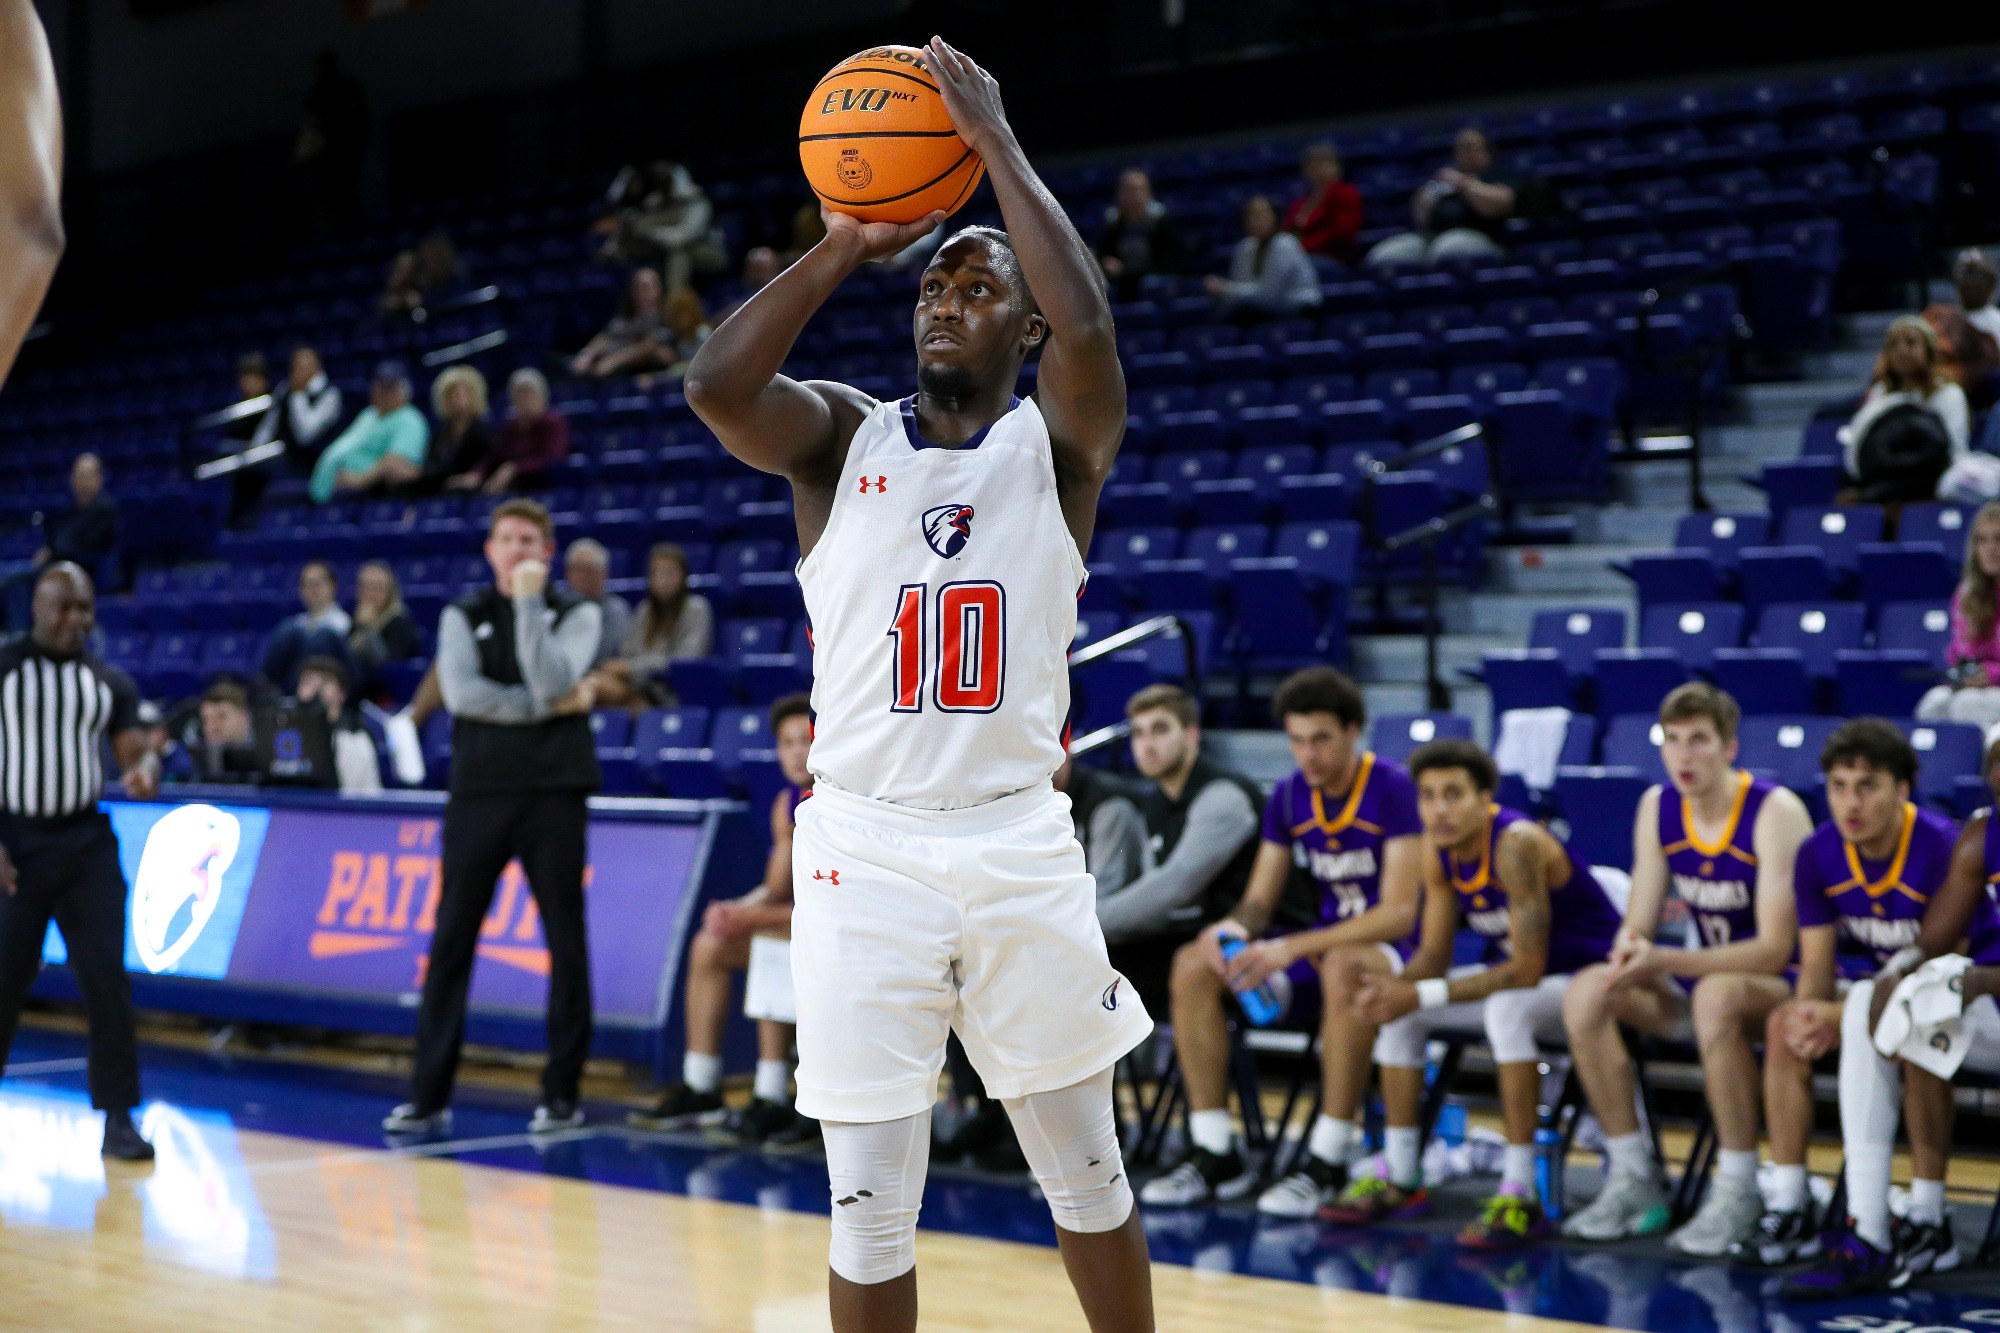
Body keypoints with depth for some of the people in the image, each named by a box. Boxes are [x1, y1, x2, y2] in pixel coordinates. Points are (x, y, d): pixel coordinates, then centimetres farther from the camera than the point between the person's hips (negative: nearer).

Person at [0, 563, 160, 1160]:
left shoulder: (111, 683, 8)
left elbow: (135, 751, 6)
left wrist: (145, 771, -20)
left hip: (86, 842, 2)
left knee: (107, 977, -6)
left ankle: (118, 1117, -2)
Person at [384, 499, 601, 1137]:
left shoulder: (576, 616, 6)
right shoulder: (464, 617, 9)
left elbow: (550, 683, -12)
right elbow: (461, 693, -7)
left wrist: (530, 604, -13)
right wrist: (549, 707, -10)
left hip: (553, 794, -1)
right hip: (478, 792, 1)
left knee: (566, 944, 1)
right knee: (450, 944, -1)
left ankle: (562, 1093, 9)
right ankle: (429, 1095, 4)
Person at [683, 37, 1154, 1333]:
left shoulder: (1058, 442, 3)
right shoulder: (845, 435, 6)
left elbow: (1088, 325, -19)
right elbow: (715, 385, -15)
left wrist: (998, 144, -14)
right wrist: (847, 244, -12)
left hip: (1020, 839, 0)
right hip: (868, 846, 1)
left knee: (1086, 1167, 11)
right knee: (870, 1198, 3)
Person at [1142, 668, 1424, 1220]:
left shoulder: (1393, 790, -15)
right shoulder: (1289, 796, 4)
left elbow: (1399, 913, -22)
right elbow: (1259, 901, 9)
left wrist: (1293, 948, -31)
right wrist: (1230, 927, -17)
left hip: (1391, 952, -6)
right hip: (1323, 943, 7)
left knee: (1343, 966, -41)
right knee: (1193, 966, -13)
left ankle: (1327, 1163, -33)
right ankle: (1216, 1156, -11)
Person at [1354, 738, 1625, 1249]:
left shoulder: (1517, 844, -29)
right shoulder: (1438, 846, -5)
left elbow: (1527, 969, -31)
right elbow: (1434, 952, 1)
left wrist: (1423, 995, -31)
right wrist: (1396, 988, -21)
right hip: (1513, 973, 9)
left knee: (1506, 1008, -36)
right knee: (1398, 1011, -1)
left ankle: (1520, 1197, -32)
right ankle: (1399, 1177, 7)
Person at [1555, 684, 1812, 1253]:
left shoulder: (1776, 813, -19)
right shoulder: (1657, 806, -1)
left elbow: (1774, 950, -24)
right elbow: (1639, 922, 1)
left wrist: (1665, 961, -34)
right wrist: (1630, 949, -25)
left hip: (1782, 987, -6)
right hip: (1702, 972, 6)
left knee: (1716, 996, -39)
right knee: (1587, 992, -18)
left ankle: (1738, 1190, -25)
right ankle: (1634, 1179, -10)